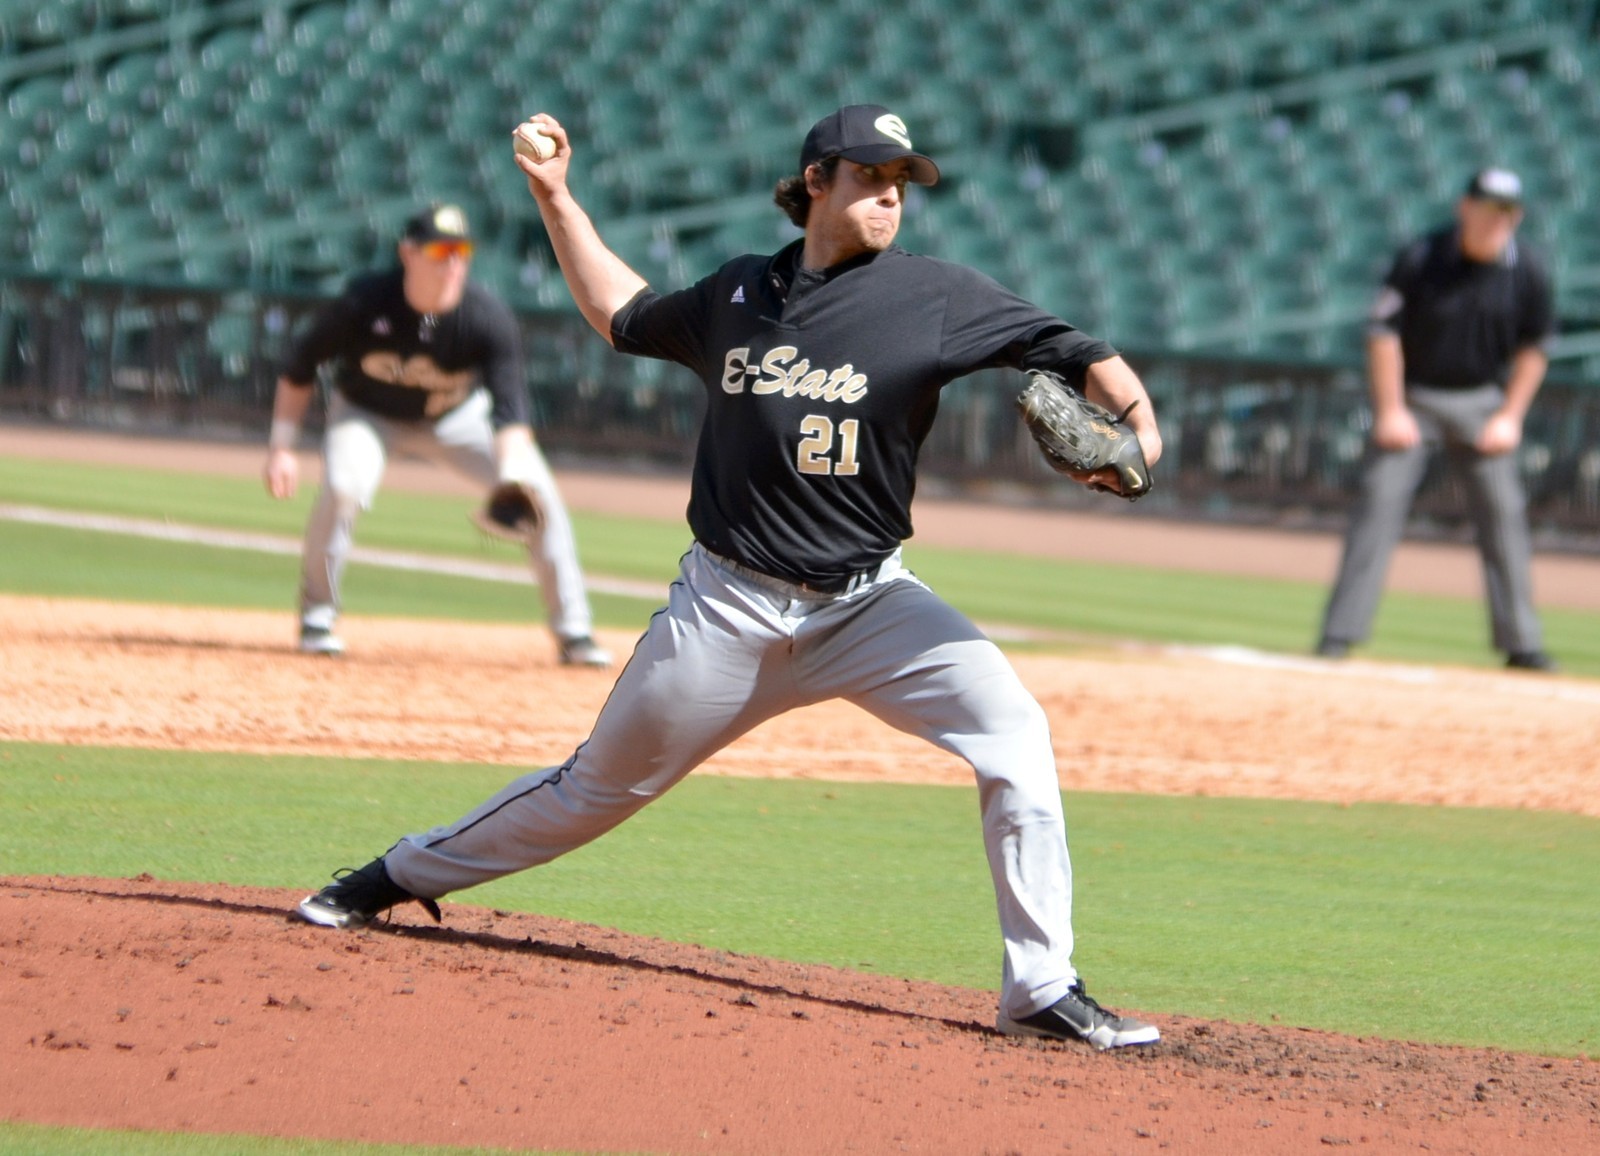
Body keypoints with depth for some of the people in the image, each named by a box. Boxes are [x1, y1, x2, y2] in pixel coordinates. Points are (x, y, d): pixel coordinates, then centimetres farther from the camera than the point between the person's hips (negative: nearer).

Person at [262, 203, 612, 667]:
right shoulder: (363, 303, -31)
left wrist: (510, 481, -53)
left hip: (457, 415, 1)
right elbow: (299, 367, -16)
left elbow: (509, 408, -37)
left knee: (539, 491, -14)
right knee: (344, 485, -30)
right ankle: (317, 619, -7)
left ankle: (573, 632, 1)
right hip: (368, 414, -1)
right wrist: (281, 448, -20)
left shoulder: (489, 318, -31)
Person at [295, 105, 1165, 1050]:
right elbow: (626, 316, 24)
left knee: (1014, 732, -22)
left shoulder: (935, 296, -5)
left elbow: (1072, 353, -12)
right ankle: (404, 876, 32)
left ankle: (1044, 990, -15)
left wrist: (1138, 425, -30)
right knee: (602, 784, 10)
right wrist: (555, 198, 20)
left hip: (870, 604, -1)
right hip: (731, 607, 1)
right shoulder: (737, 296, 5)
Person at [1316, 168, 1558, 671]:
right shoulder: (1420, 261, -16)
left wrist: (1510, 417, -1)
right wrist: (1390, 411, -12)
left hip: (1481, 403, 2)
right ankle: (1339, 633, -8)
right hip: (1413, 398, -2)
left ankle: (1521, 643, 5)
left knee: (1504, 512, -1)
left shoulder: (1525, 273, -8)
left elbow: (1533, 348, 4)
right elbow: (1384, 332, -10)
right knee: (1378, 503, -9)